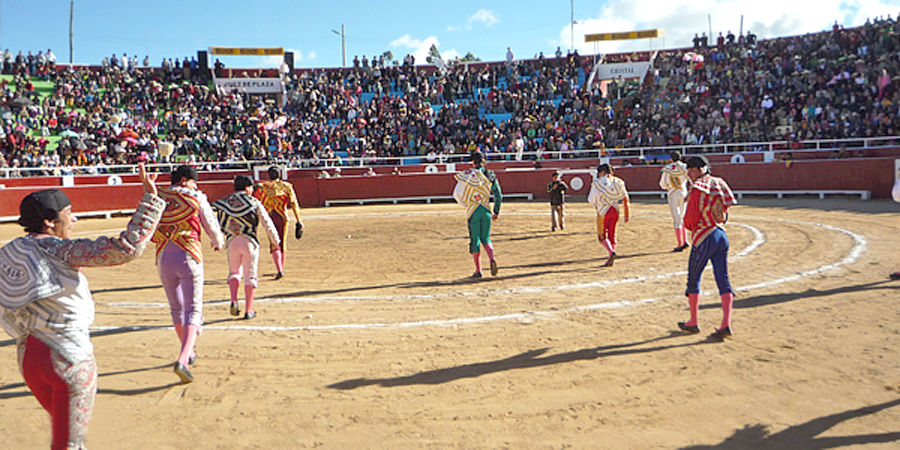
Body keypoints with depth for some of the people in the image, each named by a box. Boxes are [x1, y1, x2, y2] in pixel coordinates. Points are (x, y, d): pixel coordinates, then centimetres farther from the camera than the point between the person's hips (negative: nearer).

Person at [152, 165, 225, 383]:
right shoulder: (197, 197, 0)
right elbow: (211, 226, 5)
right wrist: (218, 242, 24)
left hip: (163, 257, 4)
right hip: (189, 257, -4)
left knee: (176, 308, 19)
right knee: (193, 310, -5)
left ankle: (188, 351, 33)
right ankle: (183, 359, -22)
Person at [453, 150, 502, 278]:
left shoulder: (470, 173, -4)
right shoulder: (491, 175, 7)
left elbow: (457, 193, -6)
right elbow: (499, 196, 11)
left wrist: (465, 204, 10)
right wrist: (497, 212, 22)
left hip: (473, 211, -3)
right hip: (486, 211, 4)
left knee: (475, 241, 4)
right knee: (486, 238, 19)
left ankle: (478, 271, 7)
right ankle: (492, 259, -8)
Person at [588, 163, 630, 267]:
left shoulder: (597, 183, -5)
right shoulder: (618, 182, 8)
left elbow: (591, 201, -5)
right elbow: (625, 199, 7)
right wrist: (626, 214, 11)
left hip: (603, 212, -4)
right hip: (615, 211, 4)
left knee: (602, 236, 7)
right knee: (612, 236, 12)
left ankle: (611, 252, -18)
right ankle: (610, 260, 8)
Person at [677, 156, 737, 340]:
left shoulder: (697, 188, -11)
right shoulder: (718, 184, 11)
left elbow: (691, 218, -15)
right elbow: (724, 215, 18)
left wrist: (689, 226, 6)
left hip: (704, 238, -7)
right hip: (721, 235, 7)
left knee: (693, 279, 7)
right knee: (723, 280, 4)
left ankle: (693, 323, 15)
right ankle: (726, 324, -2)